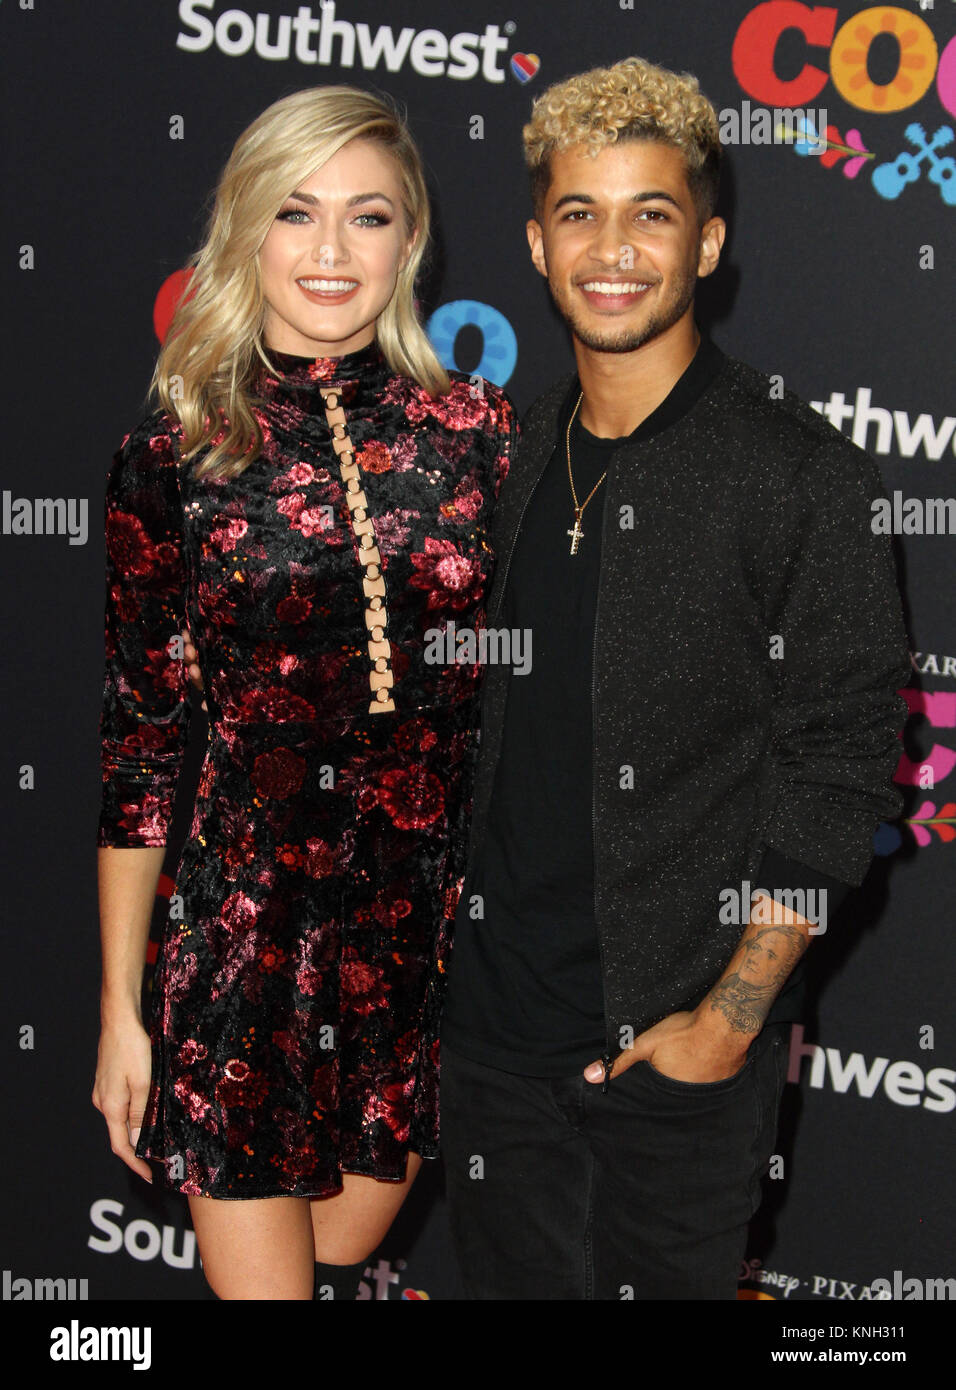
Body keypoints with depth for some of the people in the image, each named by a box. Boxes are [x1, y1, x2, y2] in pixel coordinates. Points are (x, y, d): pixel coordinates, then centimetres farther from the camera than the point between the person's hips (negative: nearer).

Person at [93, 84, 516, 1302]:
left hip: (432, 928, 2)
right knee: (264, 1280, 6)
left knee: (346, 1256, 17)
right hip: (248, 924, -1)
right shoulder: (174, 456, -4)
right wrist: (119, 1008, 1)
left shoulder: (479, 432, 0)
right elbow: (137, 742, 0)